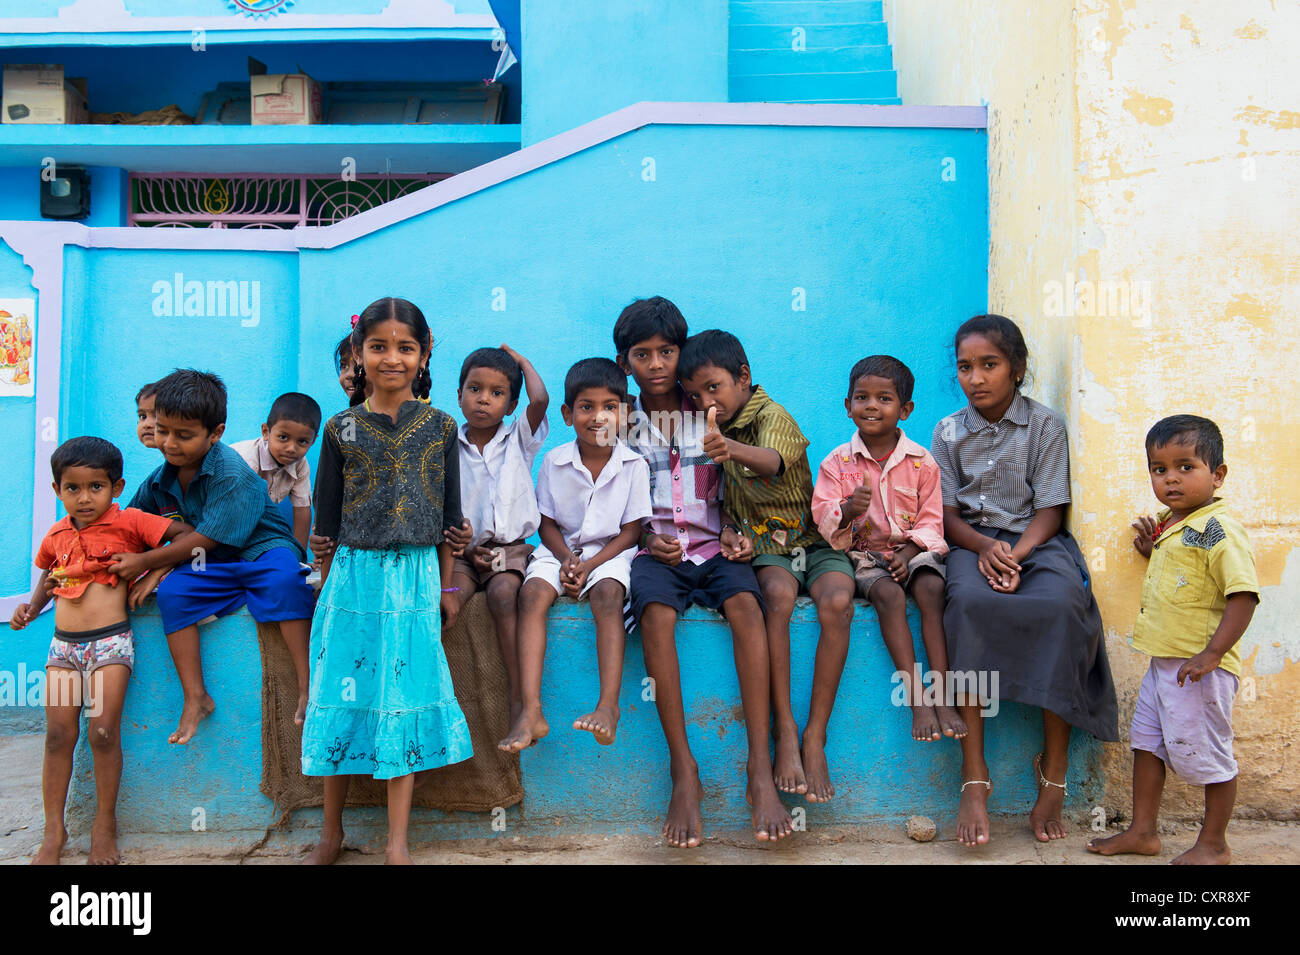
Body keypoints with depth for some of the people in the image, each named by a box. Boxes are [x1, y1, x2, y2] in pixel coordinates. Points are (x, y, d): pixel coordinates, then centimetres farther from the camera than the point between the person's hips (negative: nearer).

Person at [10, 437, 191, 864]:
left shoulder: (128, 522, -3)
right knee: (58, 736, 2)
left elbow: (186, 533, -7)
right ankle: (54, 830, 12)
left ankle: (105, 824, 9)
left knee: (103, 732, -8)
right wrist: (32, 605, 12)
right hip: (63, 644, 4)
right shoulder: (57, 535, 12)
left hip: (110, 641, -4)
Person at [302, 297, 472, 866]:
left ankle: (397, 843, 12)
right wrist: (328, 584, 7)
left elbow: (449, 514, 7)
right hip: (354, 574, 0)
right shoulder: (342, 429, 2)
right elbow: (326, 518, 7)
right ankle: (331, 833, 23)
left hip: (415, 578, 0)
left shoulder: (440, 427, 3)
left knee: (404, 699, 2)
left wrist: (445, 586, 7)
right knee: (344, 698, 6)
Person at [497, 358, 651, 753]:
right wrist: (566, 557, -15)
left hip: (609, 551, -2)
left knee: (607, 595, -34)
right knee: (532, 592, -27)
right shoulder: (554, 461, 0)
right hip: (560, 548, 2)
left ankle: (608, 706, -39)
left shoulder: (634, 465, -4)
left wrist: (589, 565, -16)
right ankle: (531, 712, -35)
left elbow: (630, 530, -4)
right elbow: (547, 523, 5)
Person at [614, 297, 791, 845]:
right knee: (656, 614, -34)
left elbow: (731, 496, 15)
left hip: (711, 548, 1)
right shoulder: (621, 425, 12)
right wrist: (647, 539, -7)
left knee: (746, 604, -32)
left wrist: (733, 532, -5)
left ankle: (760, 769, -34)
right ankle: (683, 770, -30)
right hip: (653, 551, 0)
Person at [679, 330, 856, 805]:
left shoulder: (774, 417, -10)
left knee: (837, 602, -33)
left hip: (814, 541, -3)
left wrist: (733, 450, -57)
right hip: (765, 547, 3)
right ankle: (784, 731, -31)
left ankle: (815, 736, -26)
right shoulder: (717, 429, 9)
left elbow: (771, 461, -35)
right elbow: (724, 499, 17)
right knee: (778, 594, -32)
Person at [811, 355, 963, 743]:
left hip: (913, 549, 1)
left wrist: (910, 551, -15)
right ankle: (915, 697, -31)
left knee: (932, 588, -30)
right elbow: (823, 519, -4)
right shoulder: (837, 462, 3)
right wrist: (848, 510, -26)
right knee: (889, 594, -31)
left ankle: (942, 694, -30)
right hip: (864, 553, -1)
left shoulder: (921, 462, 4)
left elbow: (931, 519, 3)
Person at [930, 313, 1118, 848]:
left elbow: (1050, 510, -2)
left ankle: (1053, 769, -21)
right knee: (970, 601, -35)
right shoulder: (948, 433, 10)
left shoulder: (1045, 426, 4)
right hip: (972, 541, 1)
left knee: (1062, 602, -35)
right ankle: (974, 774, -32)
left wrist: (1015, 554, -20)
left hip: (1035, 540, 0)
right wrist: (985, 547, -15)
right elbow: (948, 515, 5)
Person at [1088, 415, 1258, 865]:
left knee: (1206, 754, 5)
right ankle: (1142, 831, 30)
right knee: (1147, 742, 16)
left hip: (1199, 668, -9)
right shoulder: (1167, 524, 9)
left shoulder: (1220, 531, -18)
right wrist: (1151, 551, 8)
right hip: (1162, 661, 9)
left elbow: (1243, 595, -23)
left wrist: (1212, 653, -28)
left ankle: (1213, 844, 23)